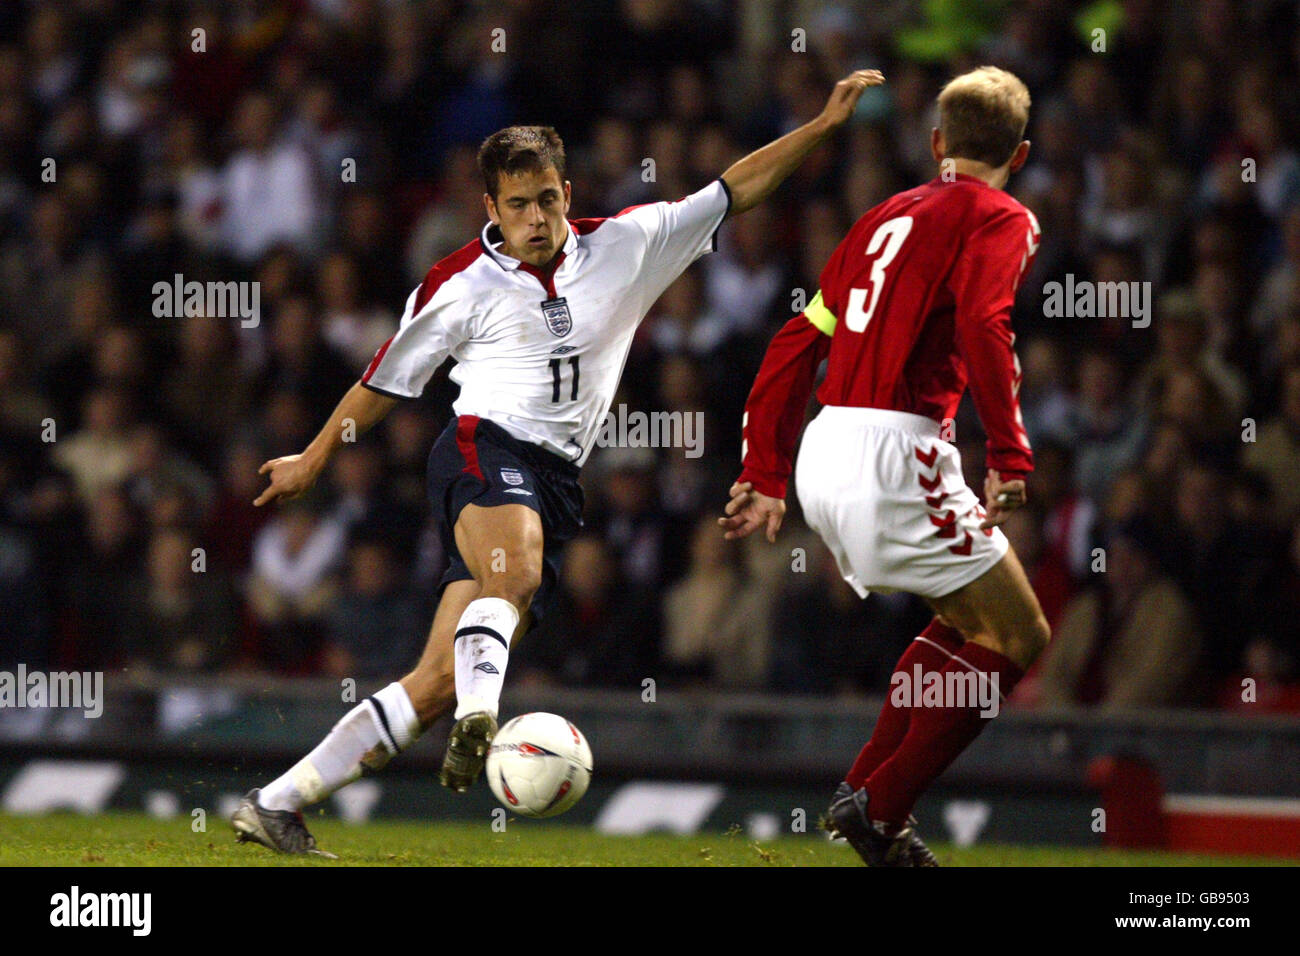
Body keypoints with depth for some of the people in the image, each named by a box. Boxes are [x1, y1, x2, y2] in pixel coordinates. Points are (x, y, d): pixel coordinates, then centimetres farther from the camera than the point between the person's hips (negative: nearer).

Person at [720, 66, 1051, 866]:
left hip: (823, 456, 8)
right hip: (895, 449, -8)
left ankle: (867, 788, 19)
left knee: (965, 617, 25)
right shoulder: (999, 220, 0)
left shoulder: (887, 217, 22)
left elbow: (797, 345, 21)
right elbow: (984, 328, -19)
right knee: (1016, 640, 1)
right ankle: (880, 806, -4)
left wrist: (766, 478, 25)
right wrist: (1011, 457, -22)